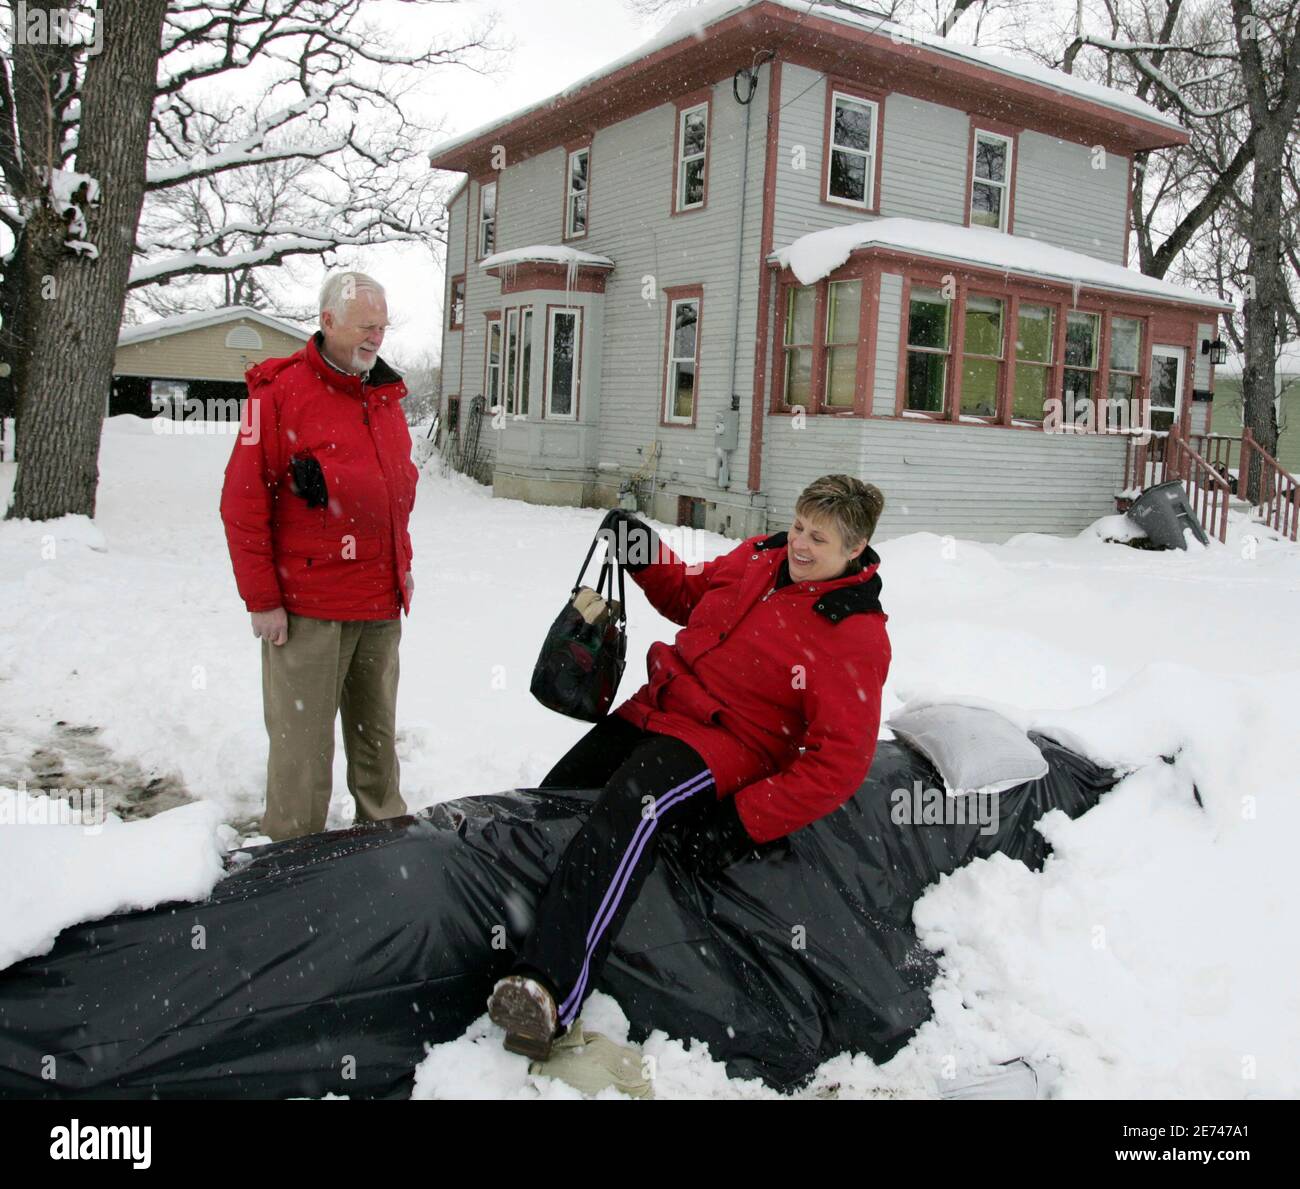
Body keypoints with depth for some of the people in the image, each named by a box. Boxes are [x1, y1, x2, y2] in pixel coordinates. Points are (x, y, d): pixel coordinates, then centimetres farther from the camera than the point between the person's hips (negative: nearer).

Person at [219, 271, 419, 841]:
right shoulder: (280, 393, -8)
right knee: (303, 739, 0)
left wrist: (402, 565, 19)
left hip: (381, 604, 6)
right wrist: (262, 600, -10)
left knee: (377, 730, 15)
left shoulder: (386, 395, 13)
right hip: (307, 609, -6)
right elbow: (243, 505, -10)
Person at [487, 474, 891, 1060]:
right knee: (552, 797, 12)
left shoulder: (857, 636, -14)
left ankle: (548, 990, -46)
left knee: (632, 808, -36)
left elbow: (837, 765, -19)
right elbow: (688, 595, 25)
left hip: (726, 742, -9)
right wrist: (644, 555, 4)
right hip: (654, 709, 9)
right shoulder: (759, 556, 6)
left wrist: (742, 824, -25)